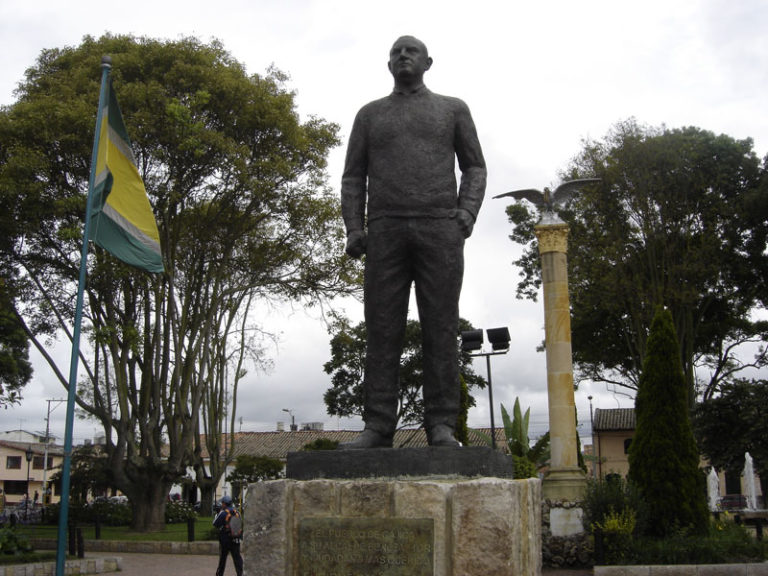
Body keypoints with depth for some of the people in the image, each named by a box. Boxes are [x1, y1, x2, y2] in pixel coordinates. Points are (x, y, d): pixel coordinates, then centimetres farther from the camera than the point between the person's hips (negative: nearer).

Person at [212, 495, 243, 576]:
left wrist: (217, 514, 9)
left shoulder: (223, 513, -14)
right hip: (236, 540, 3)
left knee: (222, 558, 12)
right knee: (237, 558, 3)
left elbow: (215, 525, -5)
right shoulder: (236, 512, 1)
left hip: (225, 540, -3)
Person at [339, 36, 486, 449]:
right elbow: (353, 178, 14)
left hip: (439, 230, -1)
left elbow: (474, 168, 12)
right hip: (385, 231, 1)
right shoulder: (369, 114, 20)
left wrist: (466, 214, -7)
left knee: (440, 327, -7)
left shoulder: (453, 109, 17)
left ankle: (441, 428, -7)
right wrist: (353, 229, -1)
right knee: (382, 329, -5)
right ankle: (378, 427, -6)